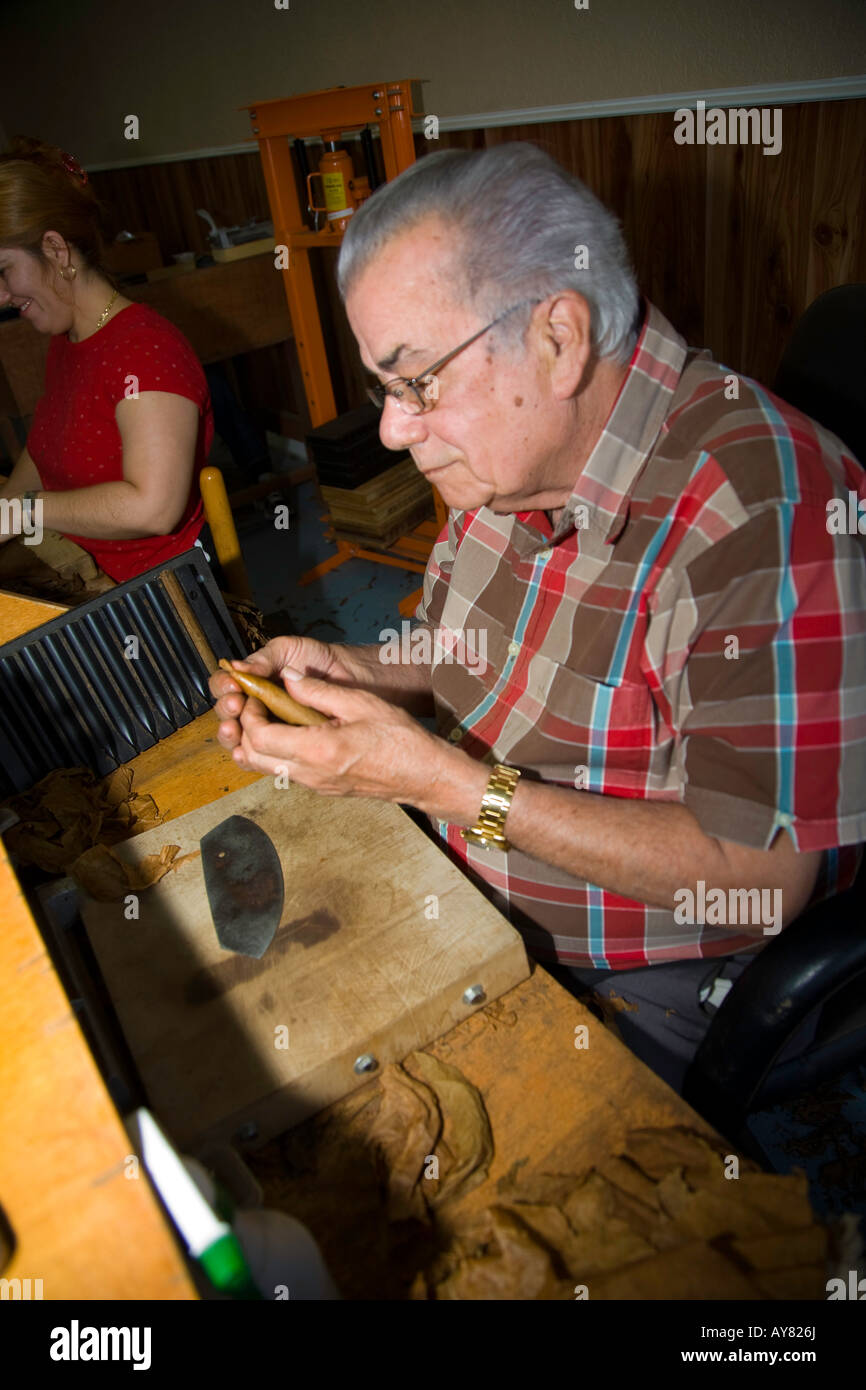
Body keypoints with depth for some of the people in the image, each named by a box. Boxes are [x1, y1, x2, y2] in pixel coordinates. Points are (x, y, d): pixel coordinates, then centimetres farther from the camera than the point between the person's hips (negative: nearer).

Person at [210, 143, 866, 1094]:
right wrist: (357, 673, -8)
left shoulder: (768, 510, -28)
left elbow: (765, 881, -27)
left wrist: (444, 780, -28)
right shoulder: (505, 448, -3)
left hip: (641, 983, -6)